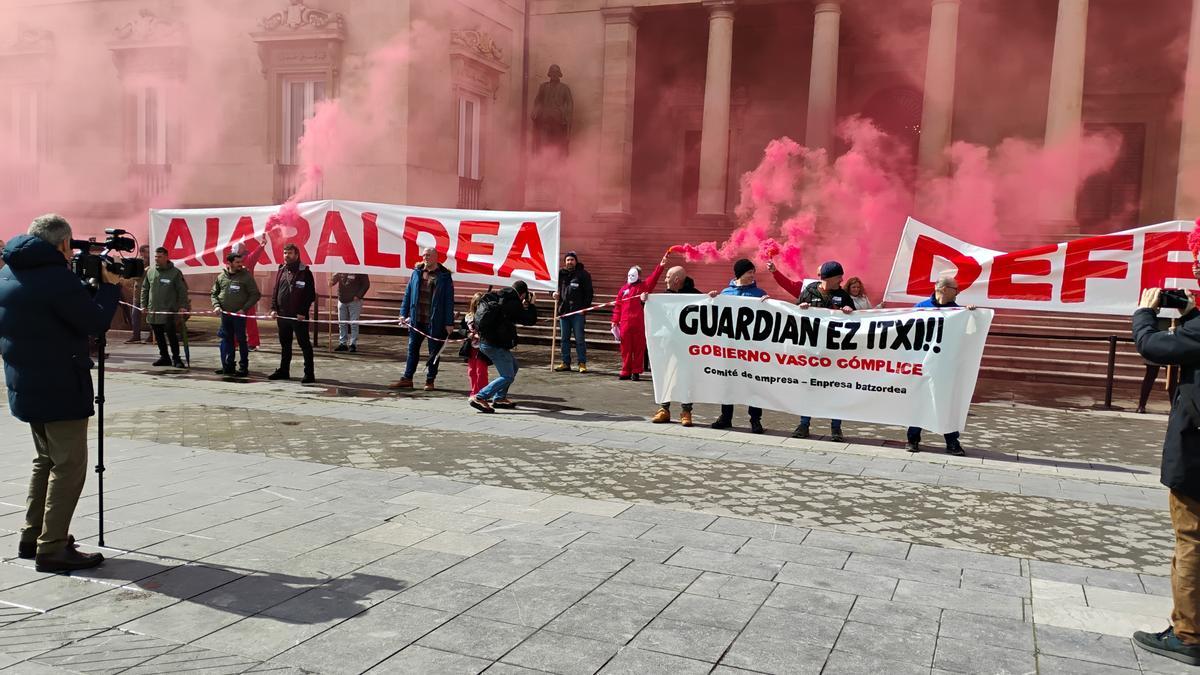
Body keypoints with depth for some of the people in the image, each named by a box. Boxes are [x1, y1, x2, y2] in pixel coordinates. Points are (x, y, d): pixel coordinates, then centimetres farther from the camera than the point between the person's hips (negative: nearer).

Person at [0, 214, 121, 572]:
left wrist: (90, 284, 8)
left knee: (46, 460, 22)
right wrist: (109, 286, -2)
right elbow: (96, 322, -15)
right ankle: (52, 549, 0)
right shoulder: (57, 277, -20)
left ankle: (32, 537, 29)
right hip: (59, 389, -9)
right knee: (69, 466, -2)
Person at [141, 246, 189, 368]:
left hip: (169, 311, -5)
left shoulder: (175, 272, -3)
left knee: (171, 334, -7)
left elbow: (182, 290, -3)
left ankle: (176, 358, 2)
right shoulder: (150, 271, 10)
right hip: (153, 310, 5)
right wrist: (143, 304, 11)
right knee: (158, 336, 10)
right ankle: (164, 357, 21)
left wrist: (182, 305, -10)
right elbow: (145, 289, 17)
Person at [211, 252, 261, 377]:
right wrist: (216, 305, -2)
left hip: (239, 314, -4)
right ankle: (228, 366, 18)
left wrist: (244, 308, -12)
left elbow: (255, 295, -5)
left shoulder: (246, 276, -4)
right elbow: (214, 293, 16)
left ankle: (243, 367, 7)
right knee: (226, 340, 9)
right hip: (225, 314, 4)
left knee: (241, 340, 0)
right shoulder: (221, 277, 7)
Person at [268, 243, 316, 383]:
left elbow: (311, 295, -10)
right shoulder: (281, 271, 13)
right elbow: (275, 291, 15)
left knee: (305, 344, -3)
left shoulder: (305, 272, -7)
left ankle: (309, 374, 0)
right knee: (285, 344, 16)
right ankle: (284, 370, 27)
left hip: (299, 316, -7)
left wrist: (303, 312, -15)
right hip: (282, 315, 7)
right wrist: (274, 308, 4)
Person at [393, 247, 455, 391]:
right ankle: (407, 378, 17)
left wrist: (449, 323, -9)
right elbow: (408, 293, 12)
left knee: (434, 351, 5)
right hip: (416, 319, 4)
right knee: (412, 348, 9)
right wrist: (403, 313, 5)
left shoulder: (444, 276, -4)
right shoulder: (417, 272, 7)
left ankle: (430, 381, 15)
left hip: (435, 322, -4)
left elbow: (449, 301, -5)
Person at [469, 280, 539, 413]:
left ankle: (499, 398, 26)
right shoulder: (513, 304, -14)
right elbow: (530, 320, -8)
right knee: (508, 376, -9)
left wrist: (523, 307, 28)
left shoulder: (499, 298, 13)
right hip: (494, 344, -10)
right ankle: (479, 398, -17)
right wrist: (531, 305, 6)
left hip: (485, 341, 10)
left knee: (514, 366, 23)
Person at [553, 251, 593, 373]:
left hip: (578, 311, -4)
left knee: (579, 338, -2)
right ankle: (565, 363, 16)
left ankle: (582, 363, 4)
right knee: (564, 338, 9)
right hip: (563, 310, 4)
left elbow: (589, 292, -2)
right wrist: (555, 293, 1)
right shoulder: (561, 273, 9)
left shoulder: (583, 274, -1)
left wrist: (585, 307, -10)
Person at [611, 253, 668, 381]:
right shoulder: (623, 289, 14)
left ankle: (636, 371, 10)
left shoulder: (644, 286, 7)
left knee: (639, 348, 2)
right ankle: (626, 371, 15)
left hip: (639, 323, -3)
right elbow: (618, 306, 14)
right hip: (625, 323, 3)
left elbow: (653, 278, -10)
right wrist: (615, 321, 8)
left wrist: (661, 266, -23)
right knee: (625, 348, 6)